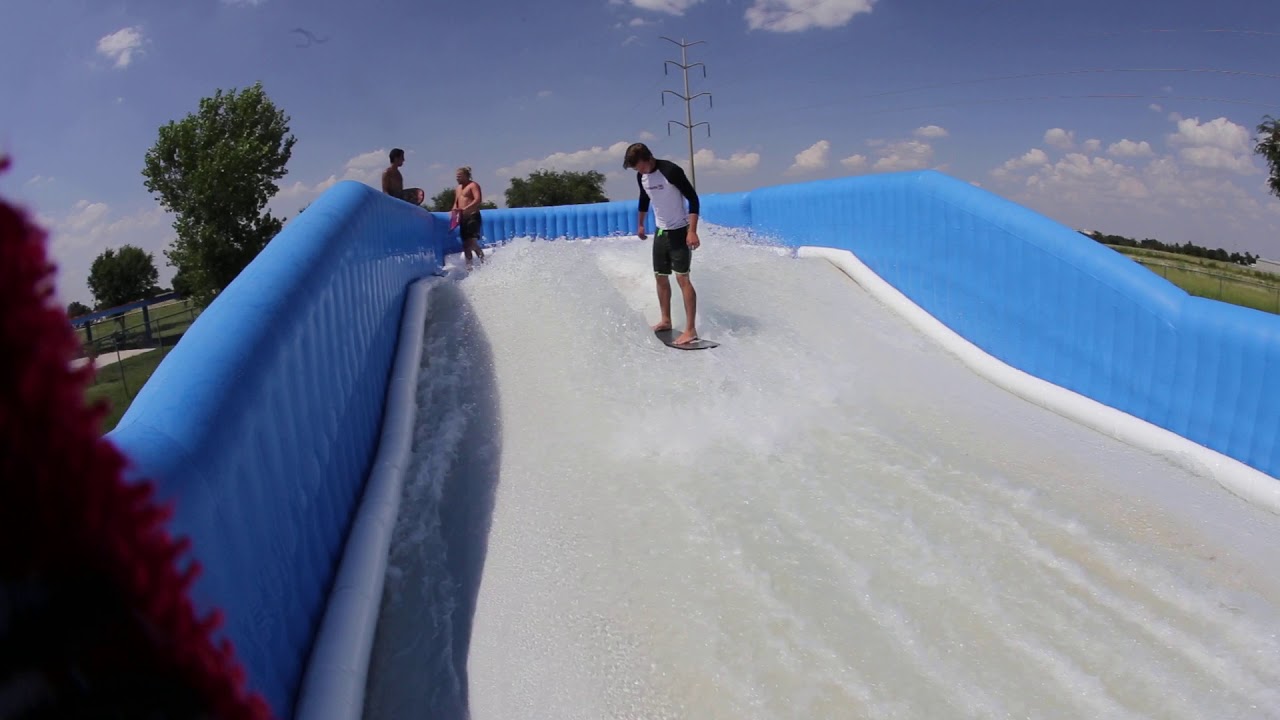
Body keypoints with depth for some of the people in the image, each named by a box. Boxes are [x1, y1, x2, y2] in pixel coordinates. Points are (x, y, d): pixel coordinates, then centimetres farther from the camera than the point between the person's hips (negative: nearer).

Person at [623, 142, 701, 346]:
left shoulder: (670, 171, -21)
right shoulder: (641, 177, 1)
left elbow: (693, 198, -21)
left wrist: (692, 231, -27)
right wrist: (640, 224, 29)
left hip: (680, 232, -7)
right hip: (660, 232, 7)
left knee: (682, 277, -12)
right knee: (661, 277, 11)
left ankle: (691, 329, -13)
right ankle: (666, 320, 25)